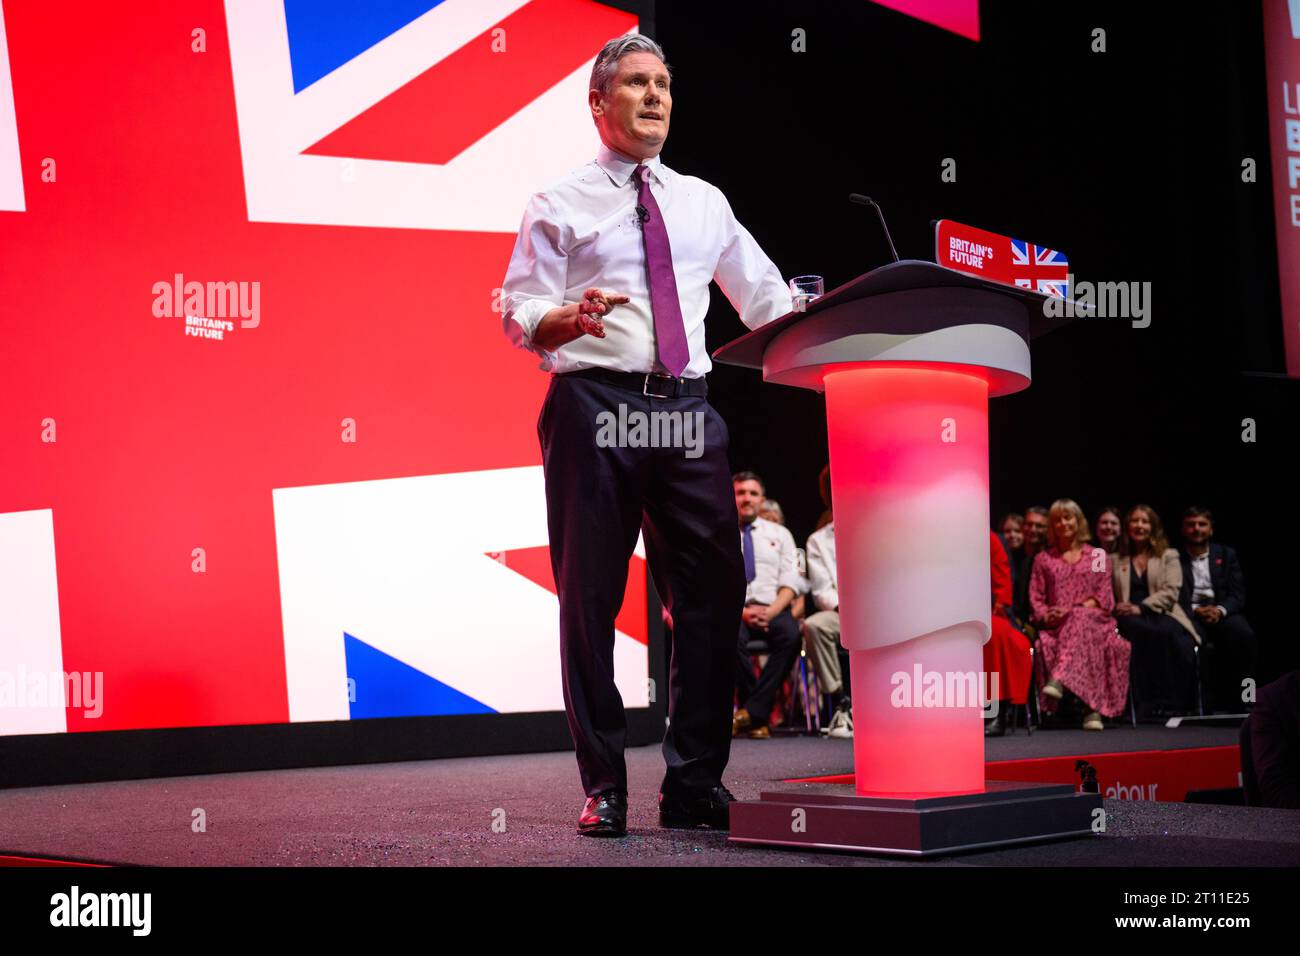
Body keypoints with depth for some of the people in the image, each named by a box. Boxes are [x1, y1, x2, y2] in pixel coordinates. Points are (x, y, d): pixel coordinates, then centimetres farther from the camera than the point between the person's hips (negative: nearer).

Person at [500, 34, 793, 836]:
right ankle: (604, 790, 7)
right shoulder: (558, 206, 7)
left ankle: (696, 785, 9)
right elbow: (519, 316, 0)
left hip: (688, 408, 4)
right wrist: (568, 319, -21)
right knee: (590, 598, -1)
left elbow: (765, 299, 19)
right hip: (595, 404, -4)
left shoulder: (703, 202, 19)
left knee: (712, 593, 0)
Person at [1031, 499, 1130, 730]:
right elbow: (1036, 599, 14)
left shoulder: (1096, 557, 19)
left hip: (1092, 619, -1)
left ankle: (1059, 680, -61)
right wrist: (1046, 616, -10)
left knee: (1079, 619, -40)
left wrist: (1072, 610, -9)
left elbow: (1105, 598, 7)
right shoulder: (1043, 559, 22)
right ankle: (1092, 708, -49)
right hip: (1056, 625, 1)